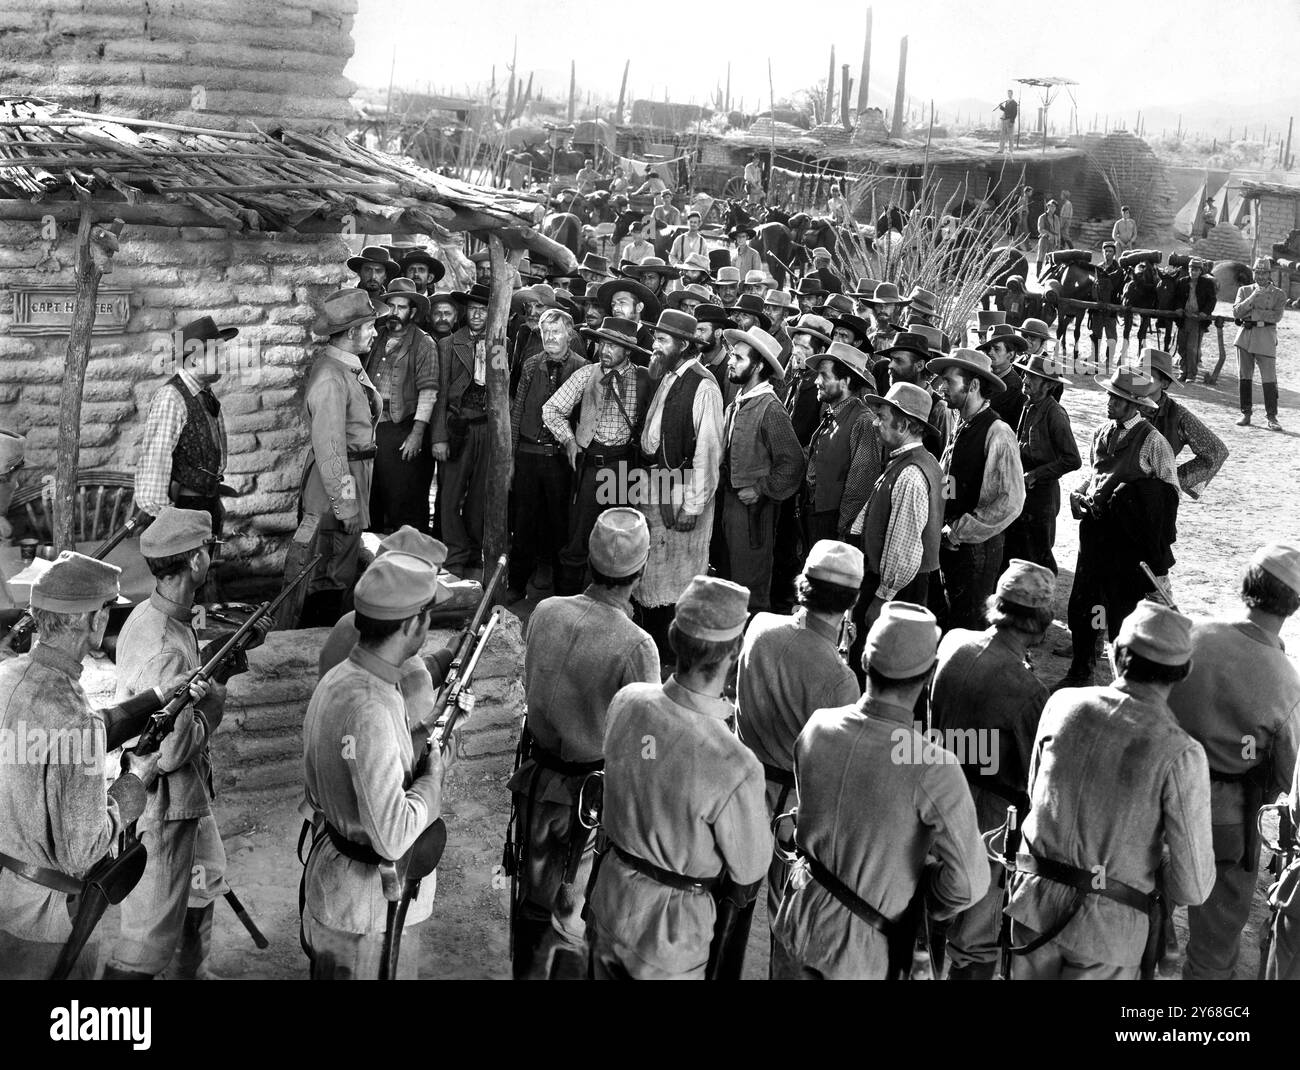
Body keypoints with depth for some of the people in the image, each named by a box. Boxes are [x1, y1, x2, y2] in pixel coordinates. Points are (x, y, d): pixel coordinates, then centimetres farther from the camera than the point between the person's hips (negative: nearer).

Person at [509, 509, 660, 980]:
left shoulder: (545, 612, -12)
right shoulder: (635, 646, -26)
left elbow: (532, 689, 3)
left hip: (538, 777, 5)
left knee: (533, 900, 25)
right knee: (576, 917, 15)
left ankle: (524, 970, 44)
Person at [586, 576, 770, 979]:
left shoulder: (626, 701, -19)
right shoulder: (736, 769, -35)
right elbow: (749, 871, -17)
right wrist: (741, 893, 5)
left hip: (609, 890, 5)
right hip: (670, 921, -4)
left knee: (608, 973, 29)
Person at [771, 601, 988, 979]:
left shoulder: (817, 726, -14)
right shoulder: (934, 769, -29)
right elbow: (969, 882, -25)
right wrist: (925, 896, -4)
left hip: (800, 913, 4)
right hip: (862, 947, -3)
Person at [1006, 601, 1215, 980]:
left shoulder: (1063, 704, -5)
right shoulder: (1181, 753, -15)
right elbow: (1192, 888, -12)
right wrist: (1152, 863, 8)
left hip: (1035, 899, 3)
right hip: (1109, 926, -3)